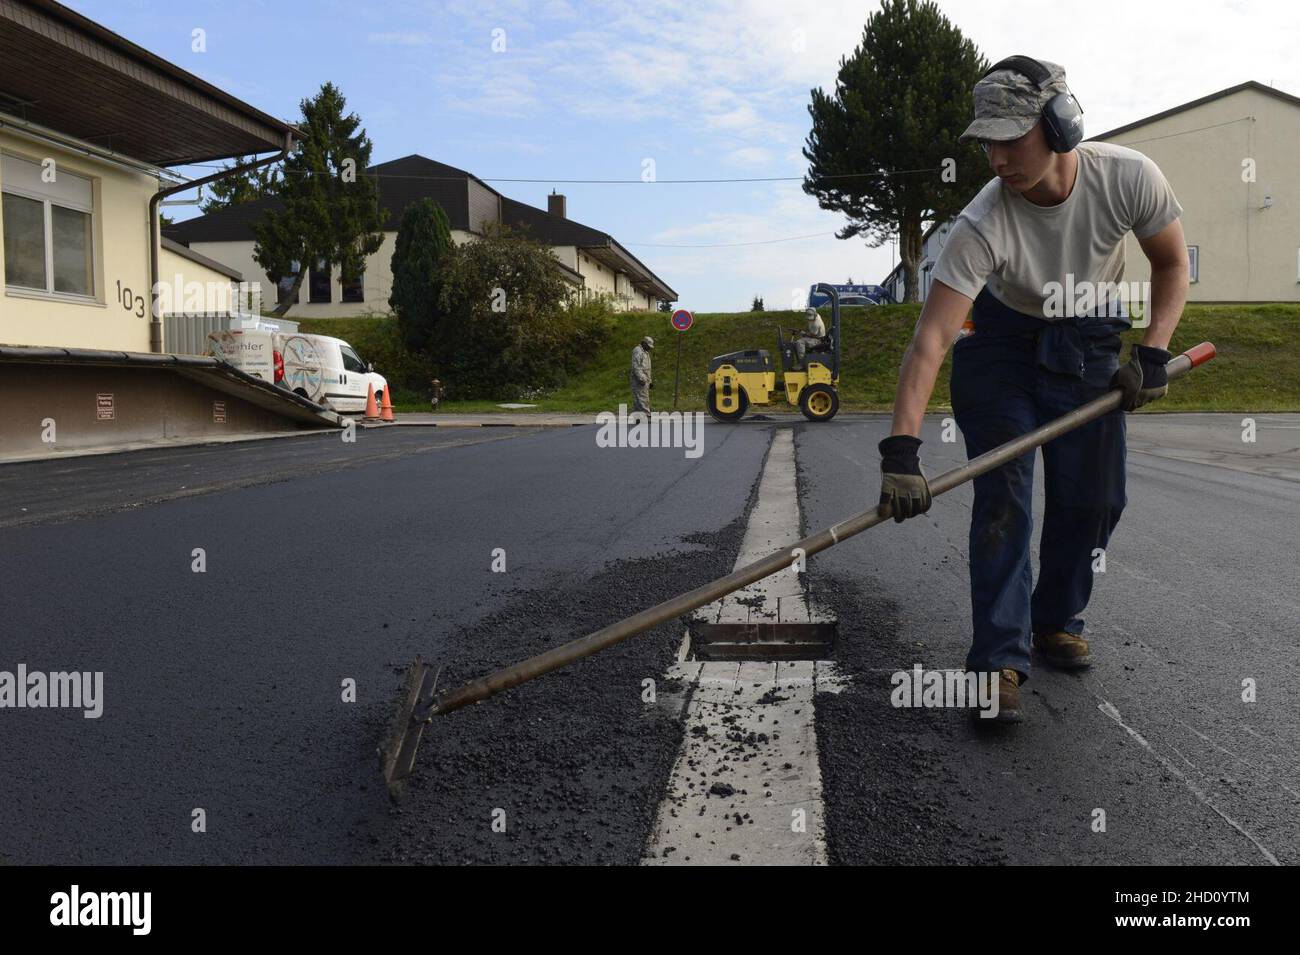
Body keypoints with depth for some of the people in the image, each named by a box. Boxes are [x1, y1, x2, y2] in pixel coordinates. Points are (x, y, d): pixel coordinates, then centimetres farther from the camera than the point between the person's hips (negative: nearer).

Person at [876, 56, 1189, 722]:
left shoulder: (1128, 178, -22)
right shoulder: (983, 224, -31)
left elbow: (1172, 264, -3)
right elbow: (930, 339, -37)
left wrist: (1152, 354, -16)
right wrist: (901, 450, -46)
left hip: (1090, 347, 3)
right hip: (1004, 344, -3)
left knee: (1095, 498, 2)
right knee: (1002, 495, -15)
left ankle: (1056, 623, 24)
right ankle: (998, 660, -10)